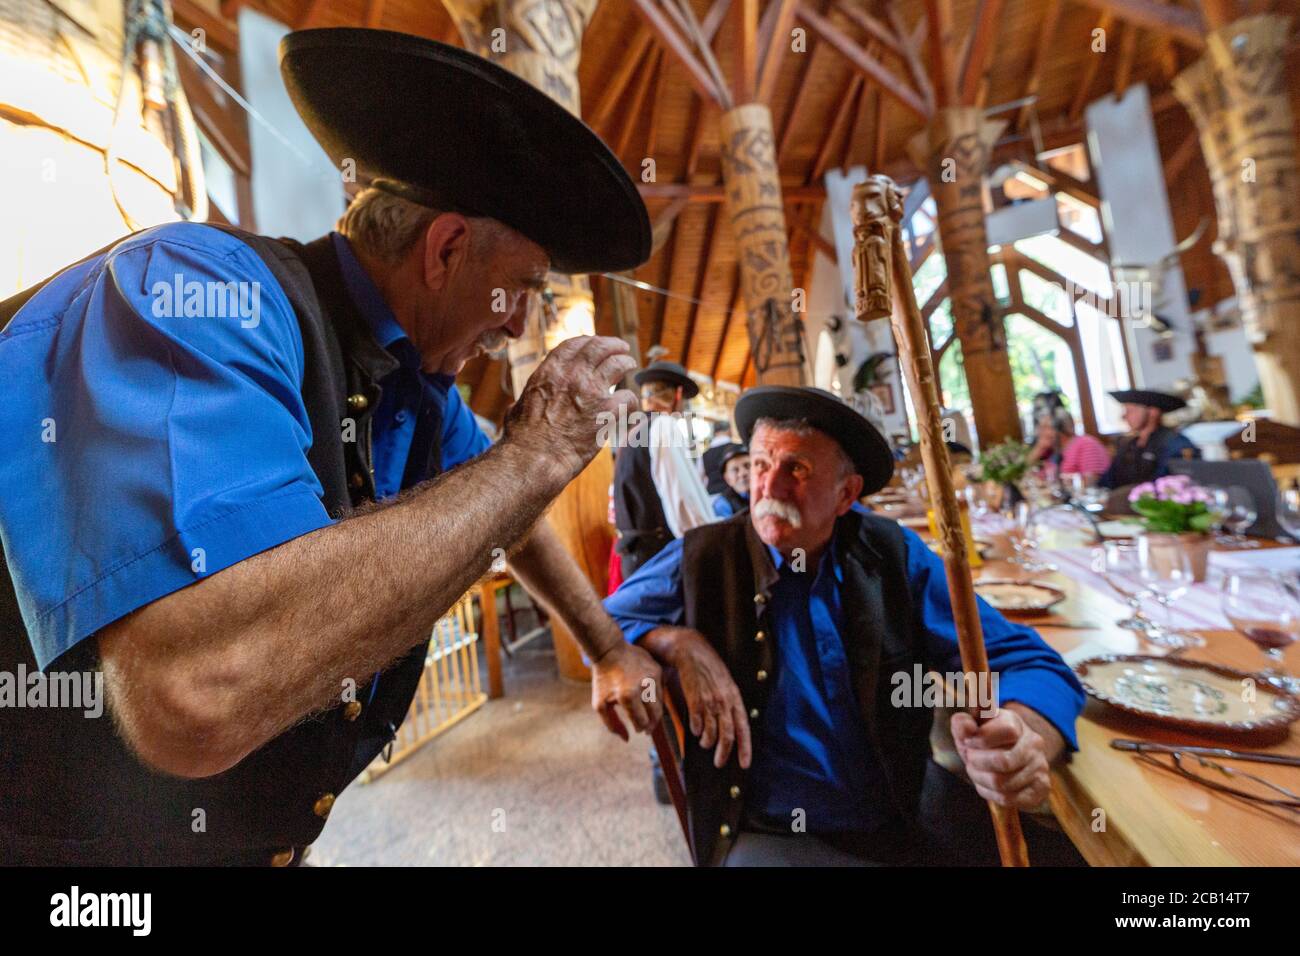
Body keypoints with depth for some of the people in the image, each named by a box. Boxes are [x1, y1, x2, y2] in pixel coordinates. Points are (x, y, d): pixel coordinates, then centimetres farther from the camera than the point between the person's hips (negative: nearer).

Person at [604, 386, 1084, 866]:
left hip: (907, 828, 3)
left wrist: (1025, 739, -28)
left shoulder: (893, 555, -5)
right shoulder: (701, 558, -9)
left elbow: (1022, 661, -6)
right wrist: (679, 643, -20)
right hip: (769, 836, -2)